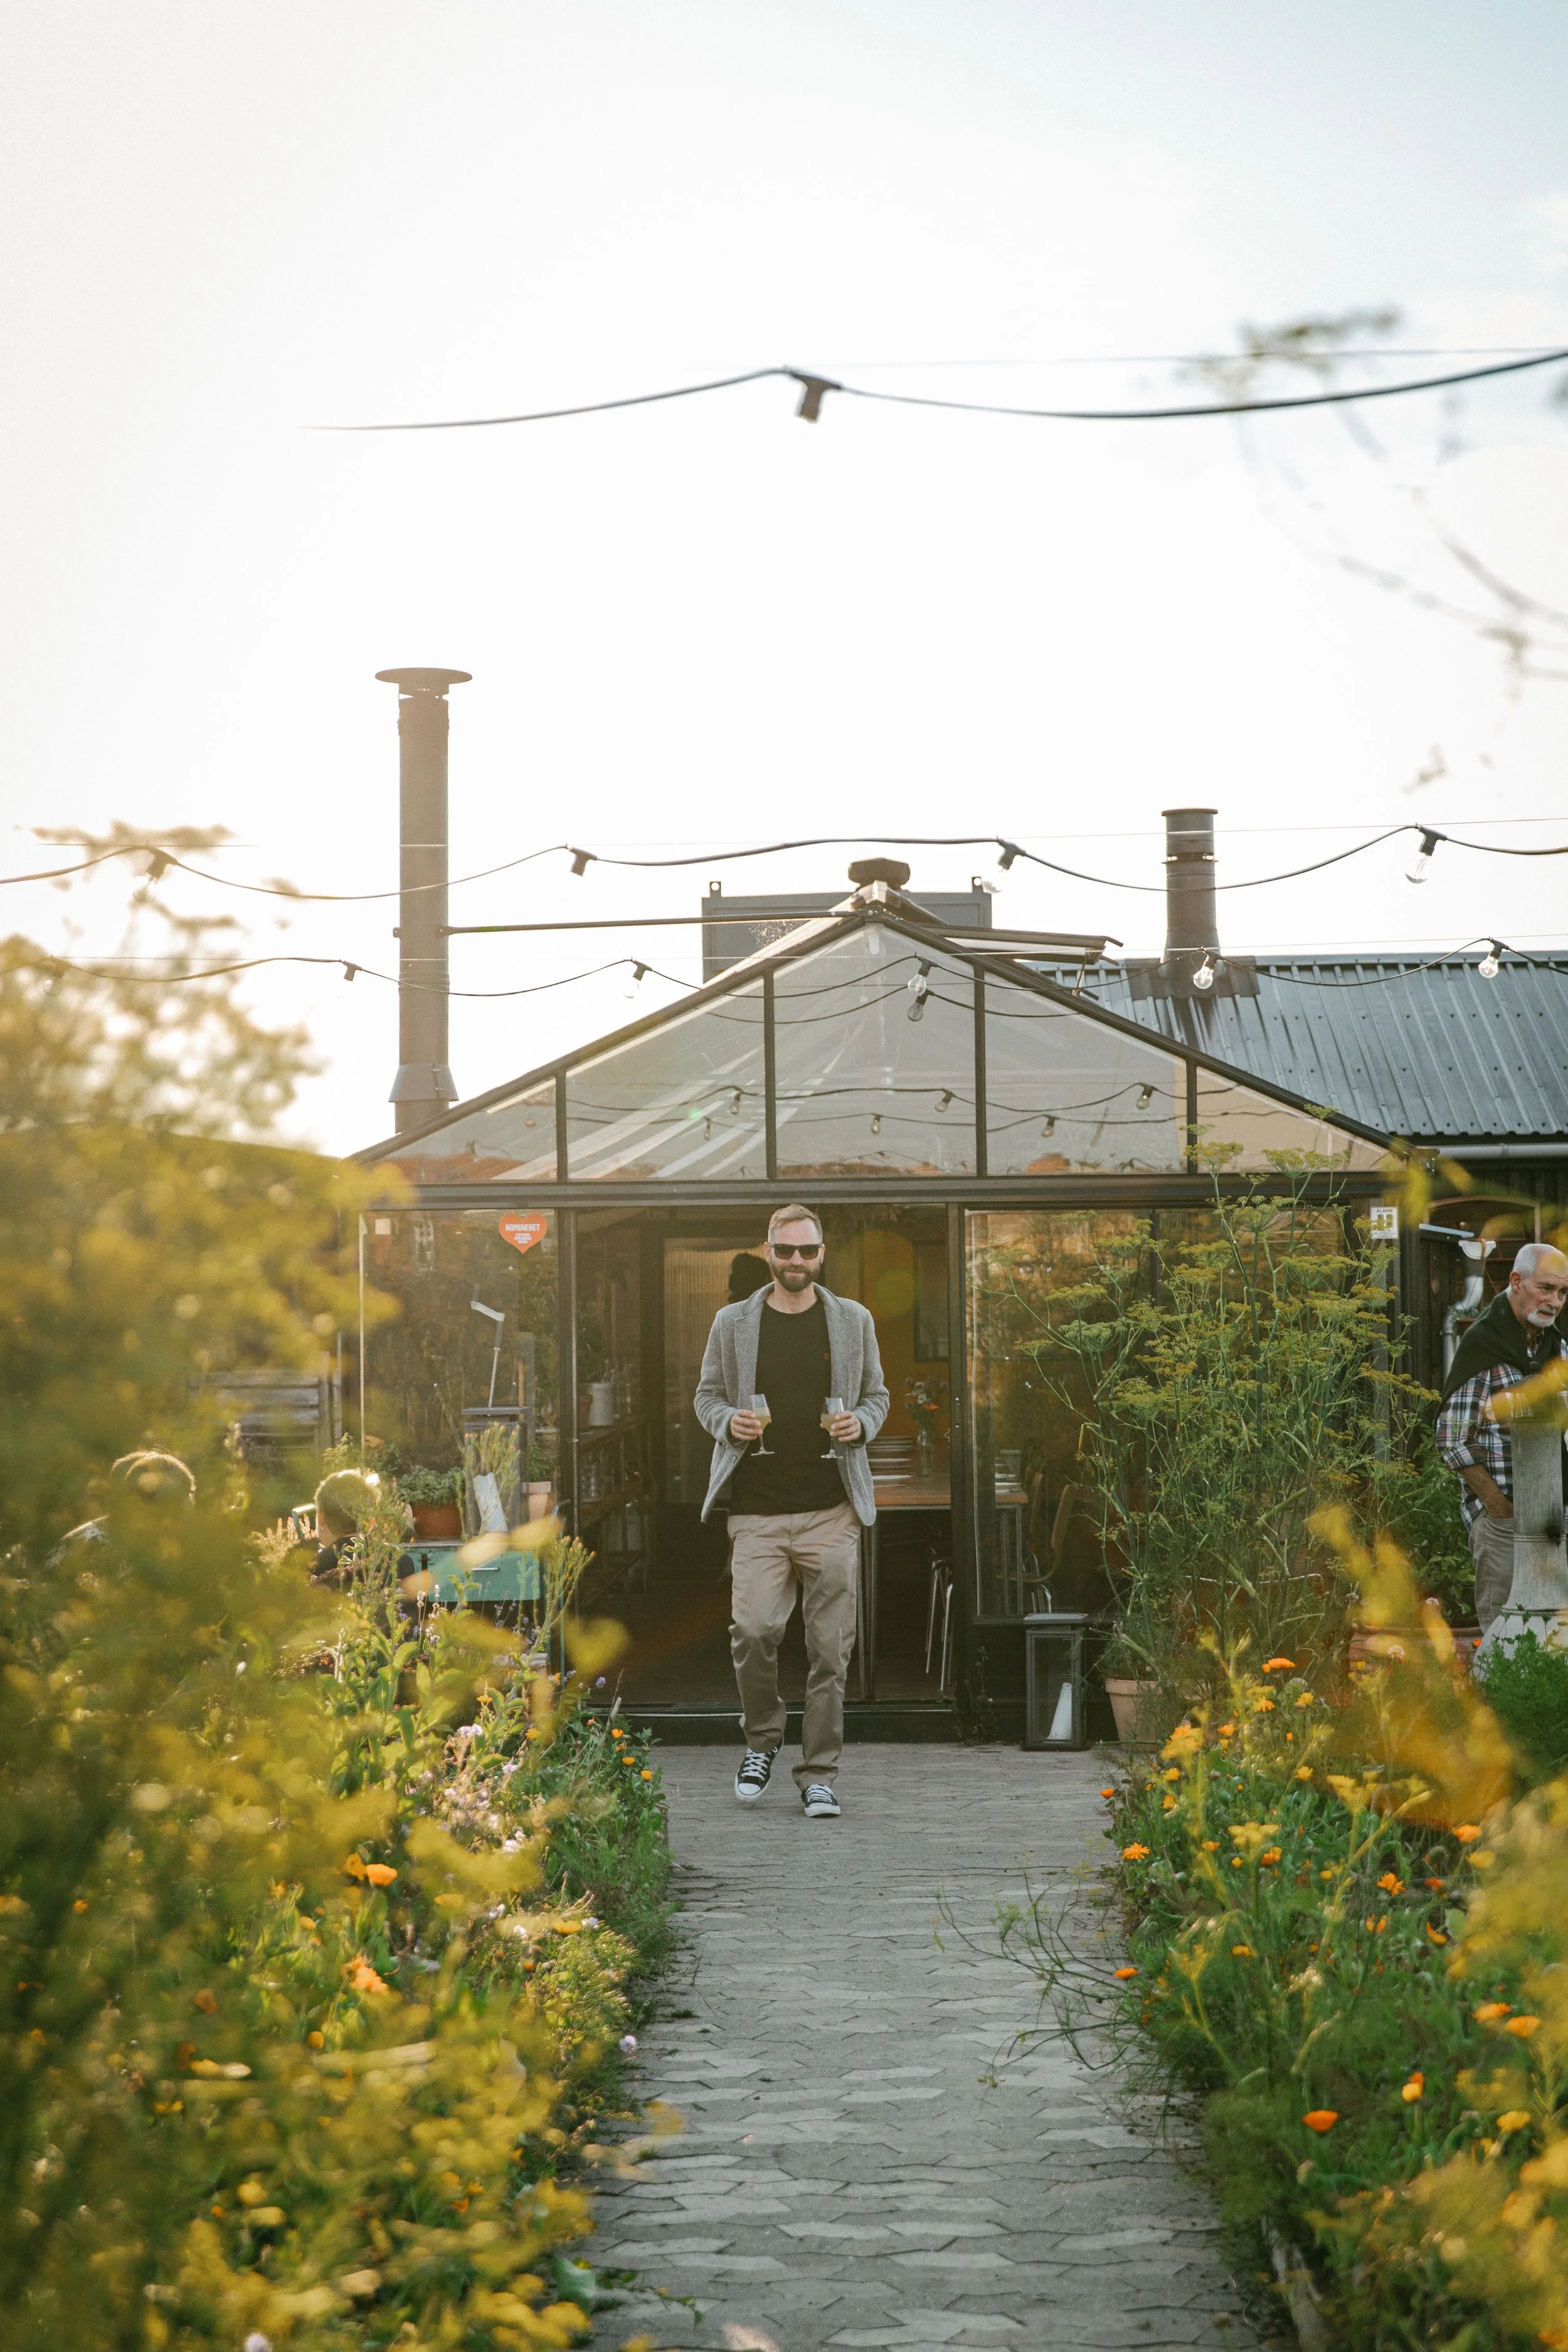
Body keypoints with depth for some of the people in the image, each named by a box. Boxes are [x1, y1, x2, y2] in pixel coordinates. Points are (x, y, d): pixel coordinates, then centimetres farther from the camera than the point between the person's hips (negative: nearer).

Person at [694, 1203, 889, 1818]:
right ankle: (762, 1737, 14)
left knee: (829, 1646, -1)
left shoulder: (853, 1321, 10)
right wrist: (728, 1422, -7)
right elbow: (708, 1395, 14)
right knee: (752, 1628, -13)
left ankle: (818, 1775, 8)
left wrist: (862, 1424, -5)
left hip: (831, 1511, 0)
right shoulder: (733, 1323, 8)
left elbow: (876, 1395, 16)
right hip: (758, 1508, 0)